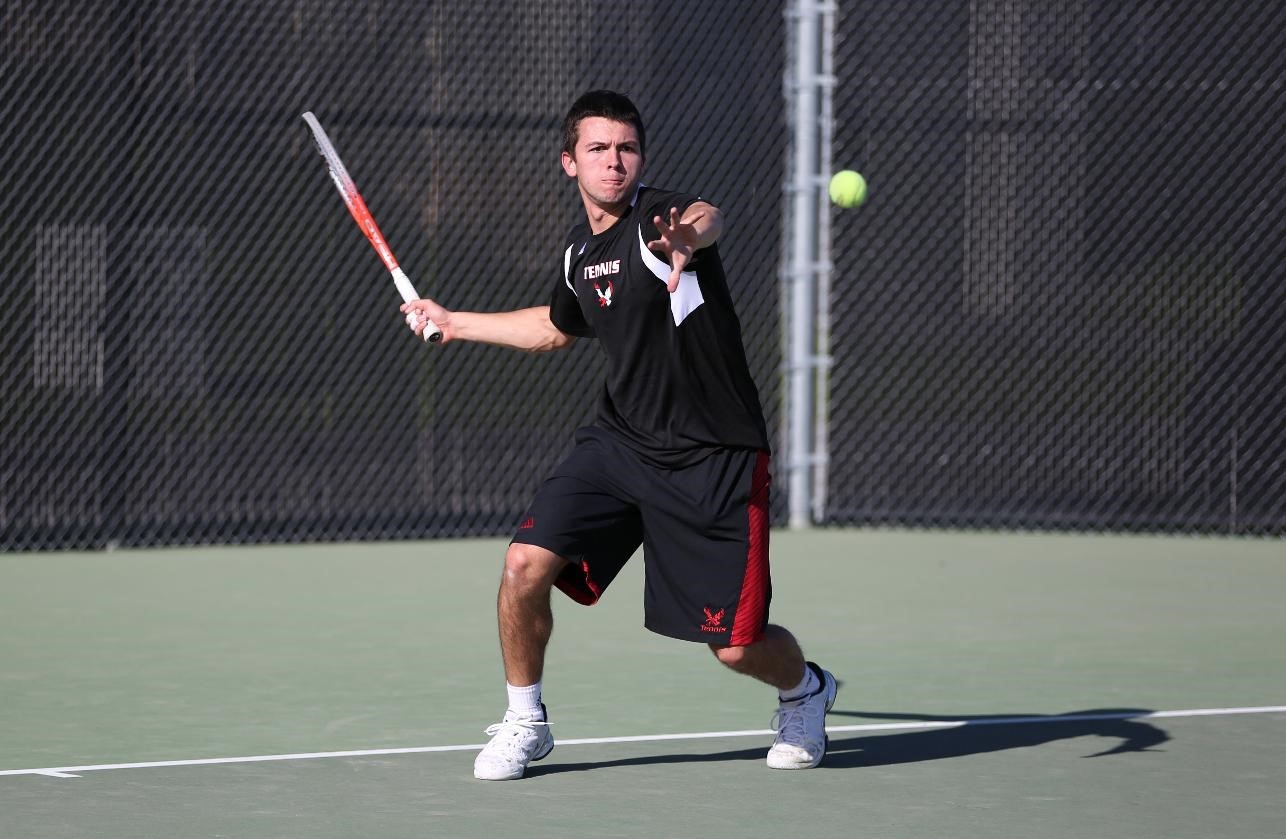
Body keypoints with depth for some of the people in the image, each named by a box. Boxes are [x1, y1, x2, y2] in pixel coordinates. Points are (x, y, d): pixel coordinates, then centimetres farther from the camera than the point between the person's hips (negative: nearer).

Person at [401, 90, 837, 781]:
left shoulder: (657, 216, -16)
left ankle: (804, 687, 33)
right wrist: (454, 323, 33)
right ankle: (524, 722, 8)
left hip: (715, 461, -6)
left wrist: (687, 237, -67)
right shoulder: (577, 252, 7)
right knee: (526, 564, -14)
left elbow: (705, 219, -43)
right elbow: (557, 328, 30)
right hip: (620, 440, 6)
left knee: (737, 646, -4)